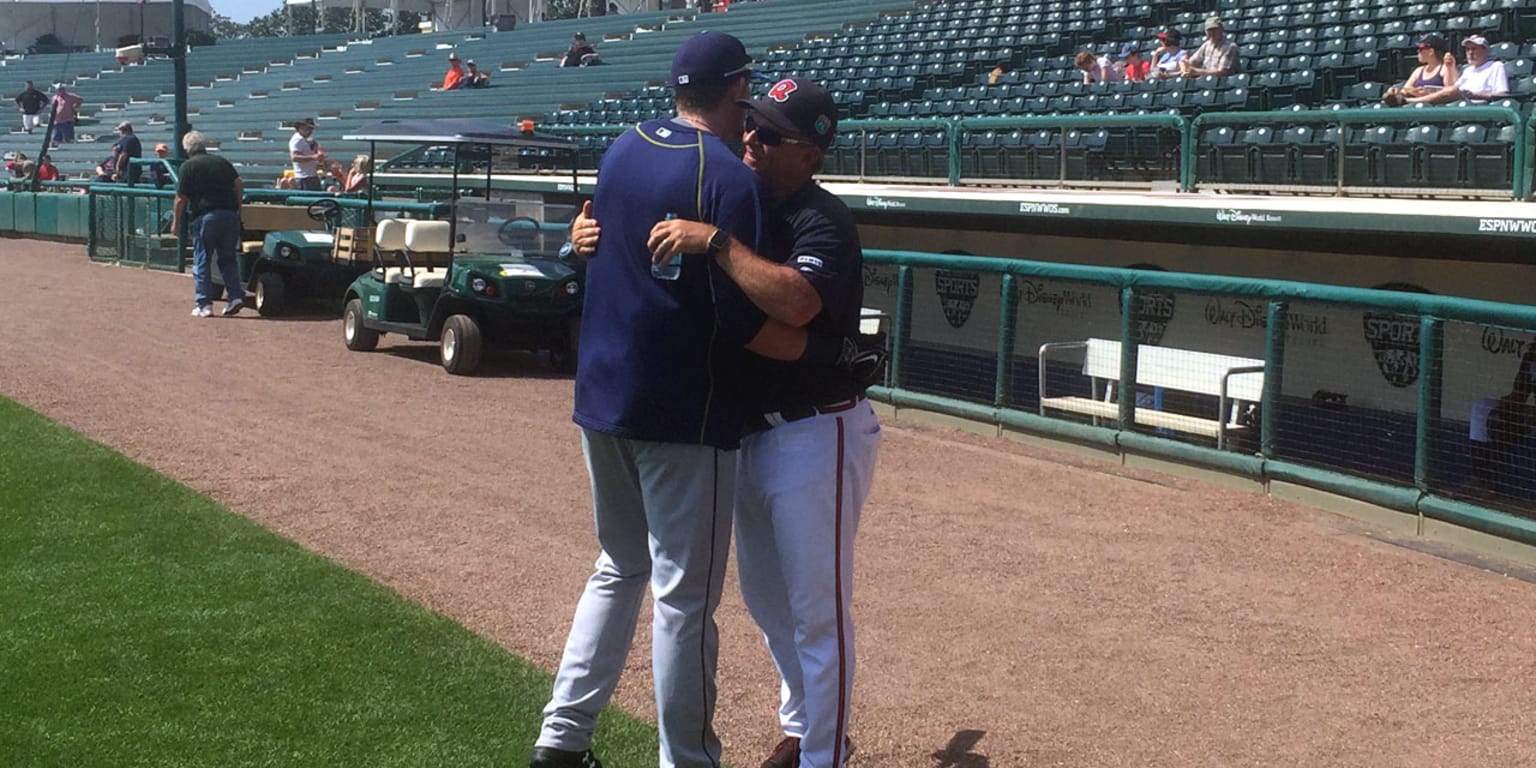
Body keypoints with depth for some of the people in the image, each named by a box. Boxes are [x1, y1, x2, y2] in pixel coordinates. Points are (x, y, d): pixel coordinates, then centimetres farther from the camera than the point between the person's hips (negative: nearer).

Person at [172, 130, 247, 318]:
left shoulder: (188, 166, 0)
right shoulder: (222, 162, 13)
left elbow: (181, 199, -1)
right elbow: (239, 185, 8)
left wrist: (176, 223, 9)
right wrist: (237, 208, 17)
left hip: (205, 216, -4)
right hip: (230, 215, 4)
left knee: (201, 261, 5)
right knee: (228, 258, 13)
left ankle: (204, 304, 2)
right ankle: (236, 295, -1)